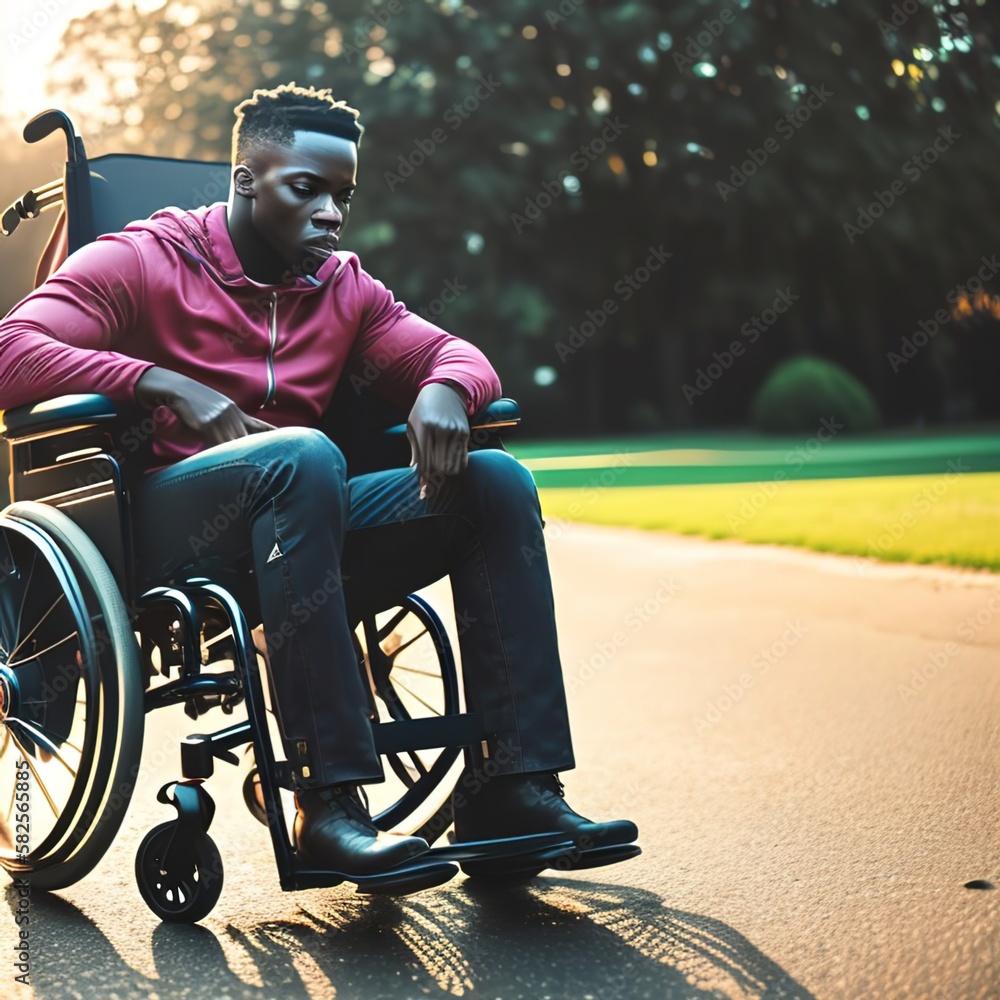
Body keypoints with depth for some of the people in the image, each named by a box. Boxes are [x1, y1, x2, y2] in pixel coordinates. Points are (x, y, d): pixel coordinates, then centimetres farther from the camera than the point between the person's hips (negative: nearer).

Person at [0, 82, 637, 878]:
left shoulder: (345, 287, 18)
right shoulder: (143, 261, 1)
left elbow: (456, 353, 15)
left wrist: (445, 389, -10)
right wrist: (164, 381, -21)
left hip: (303, 528, 6)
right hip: (163, 529, -6)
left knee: (496, 480, -12)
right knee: (303, 454, -37)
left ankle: (512, 782, -18)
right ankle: (328, 799, -39)